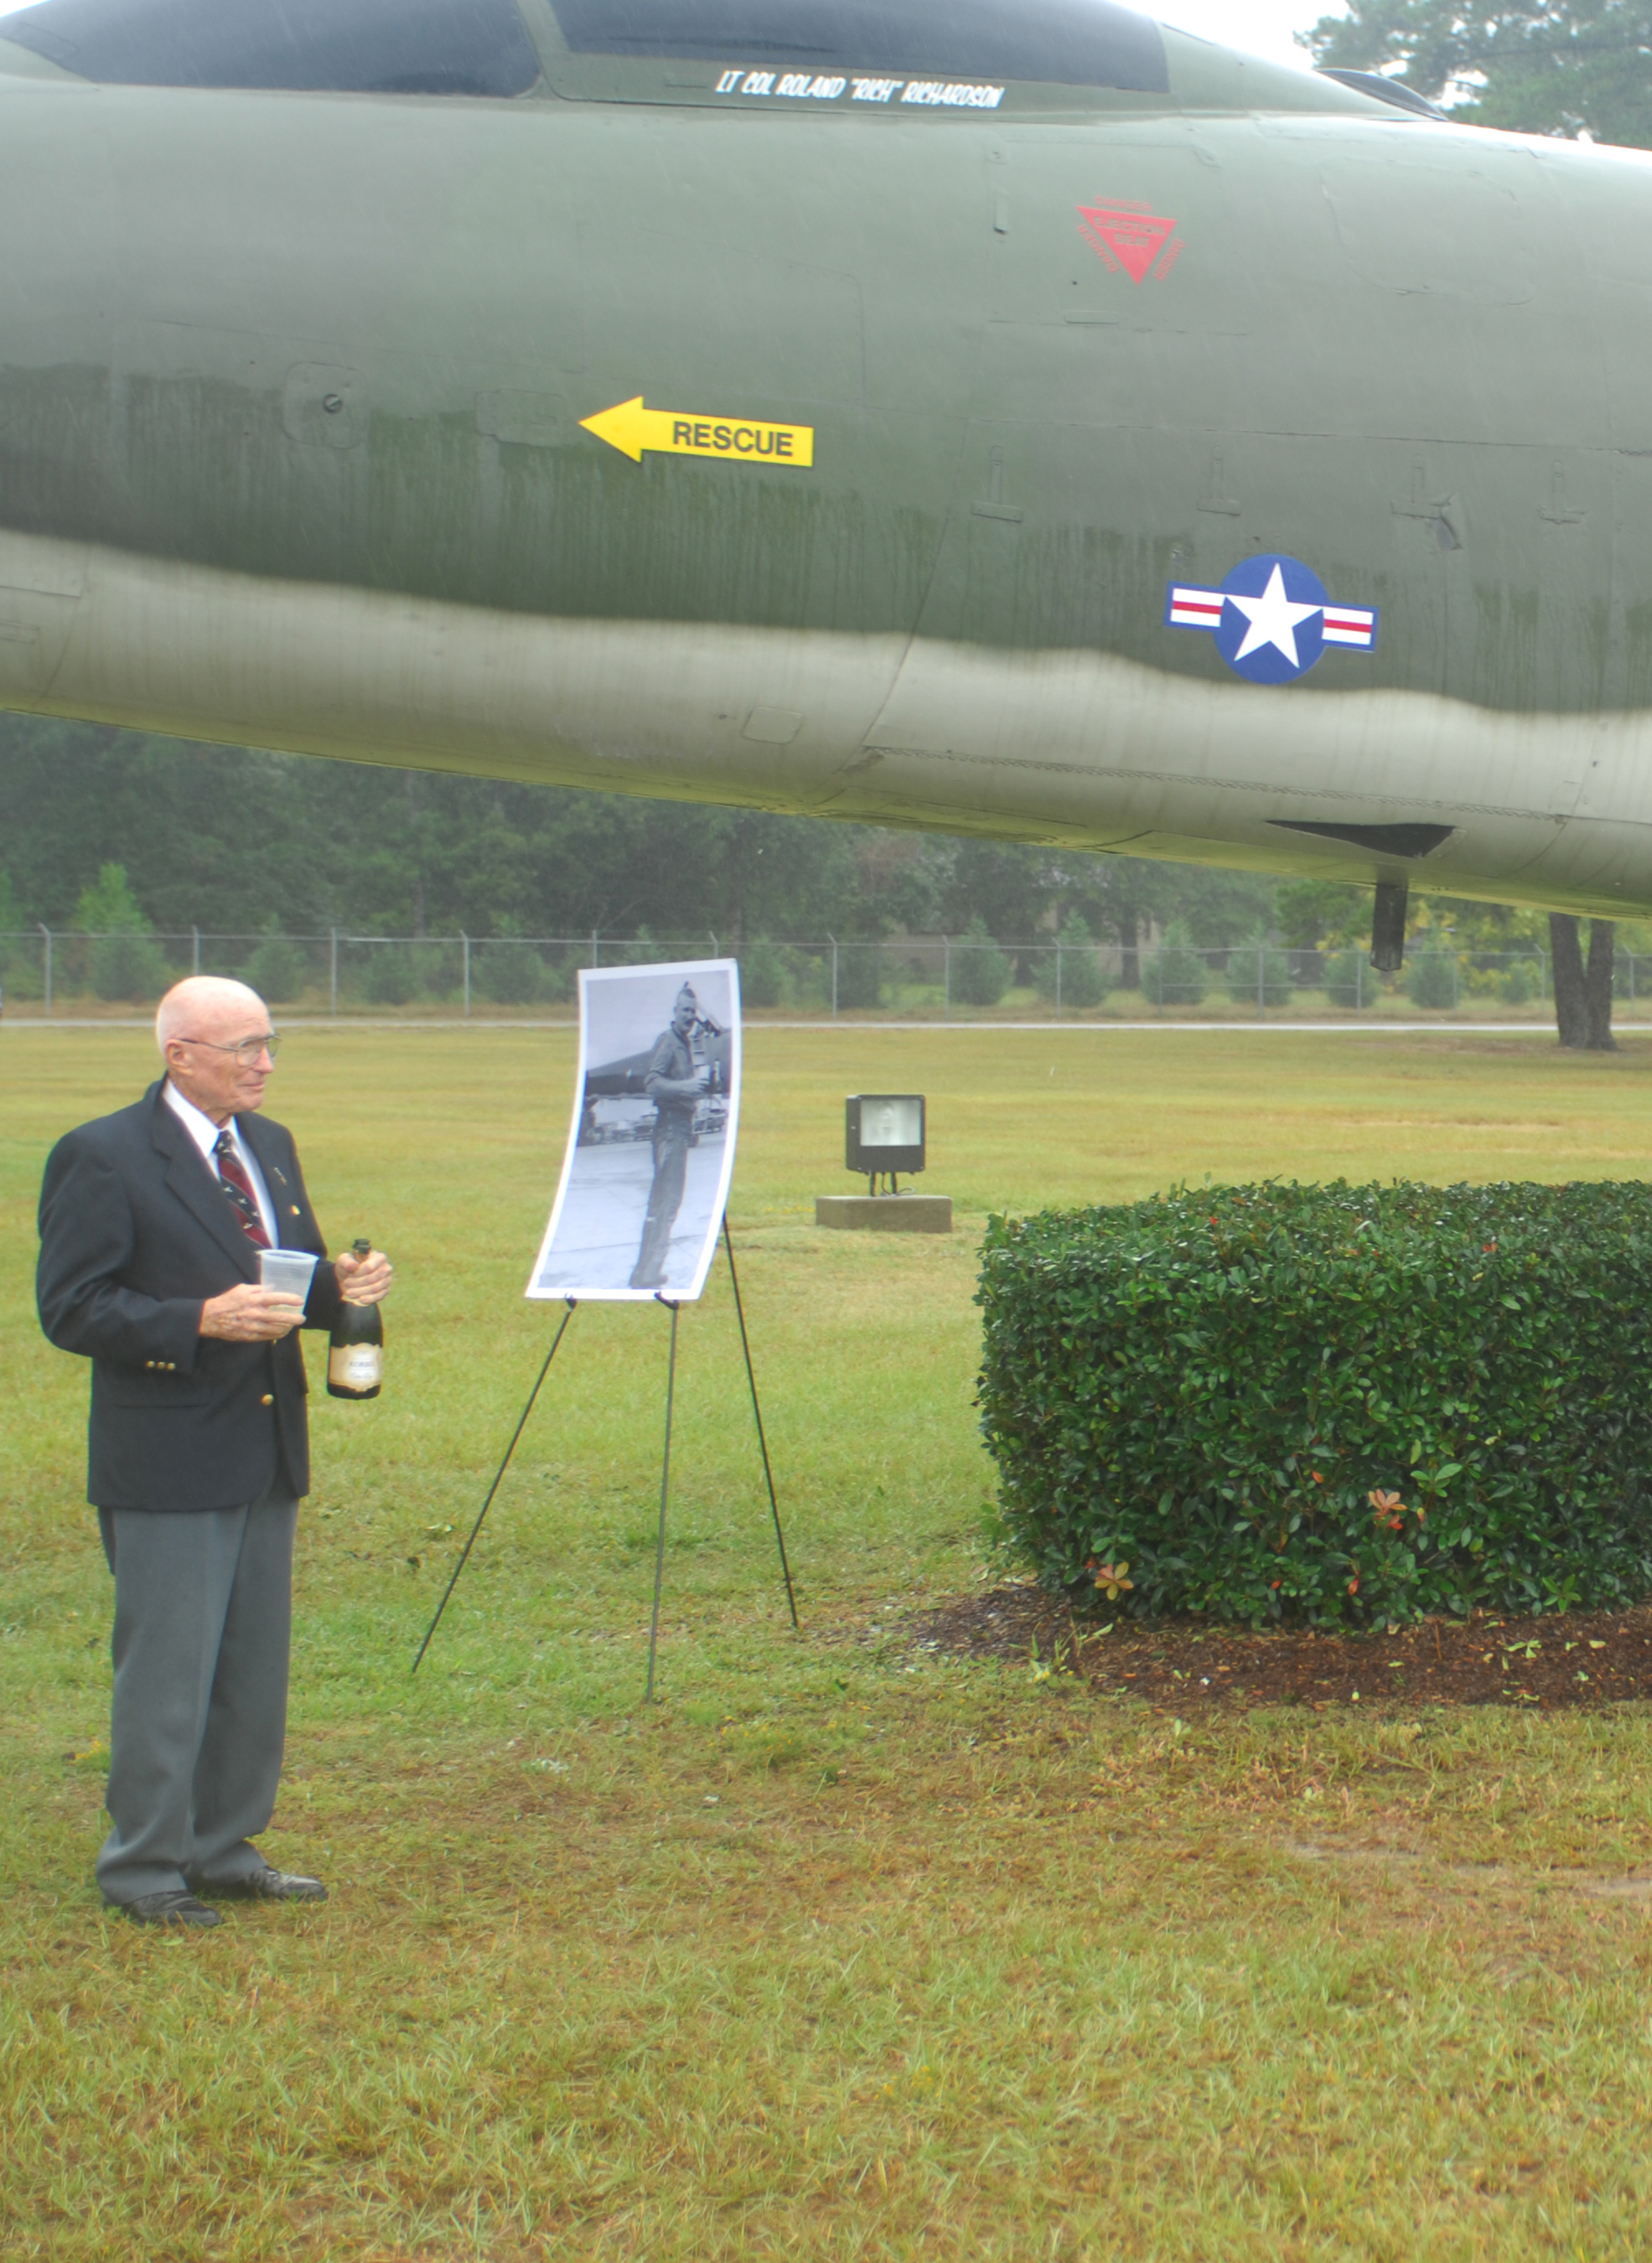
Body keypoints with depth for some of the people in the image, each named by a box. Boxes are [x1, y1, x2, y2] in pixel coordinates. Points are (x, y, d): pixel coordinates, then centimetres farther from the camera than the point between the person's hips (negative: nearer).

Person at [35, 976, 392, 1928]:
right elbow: (72, 1309, -15)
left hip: (268, 1454, 8)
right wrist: (202, 1321, -24)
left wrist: (339, 1285, -3)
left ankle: (223, 1848, 25)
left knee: (255, 1666, 13)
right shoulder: (102, 1158, -11)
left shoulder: (271, 1147, 13)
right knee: (167, 1669, -3)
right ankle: (143, 1867, 10)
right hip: (168, 1462, -8)